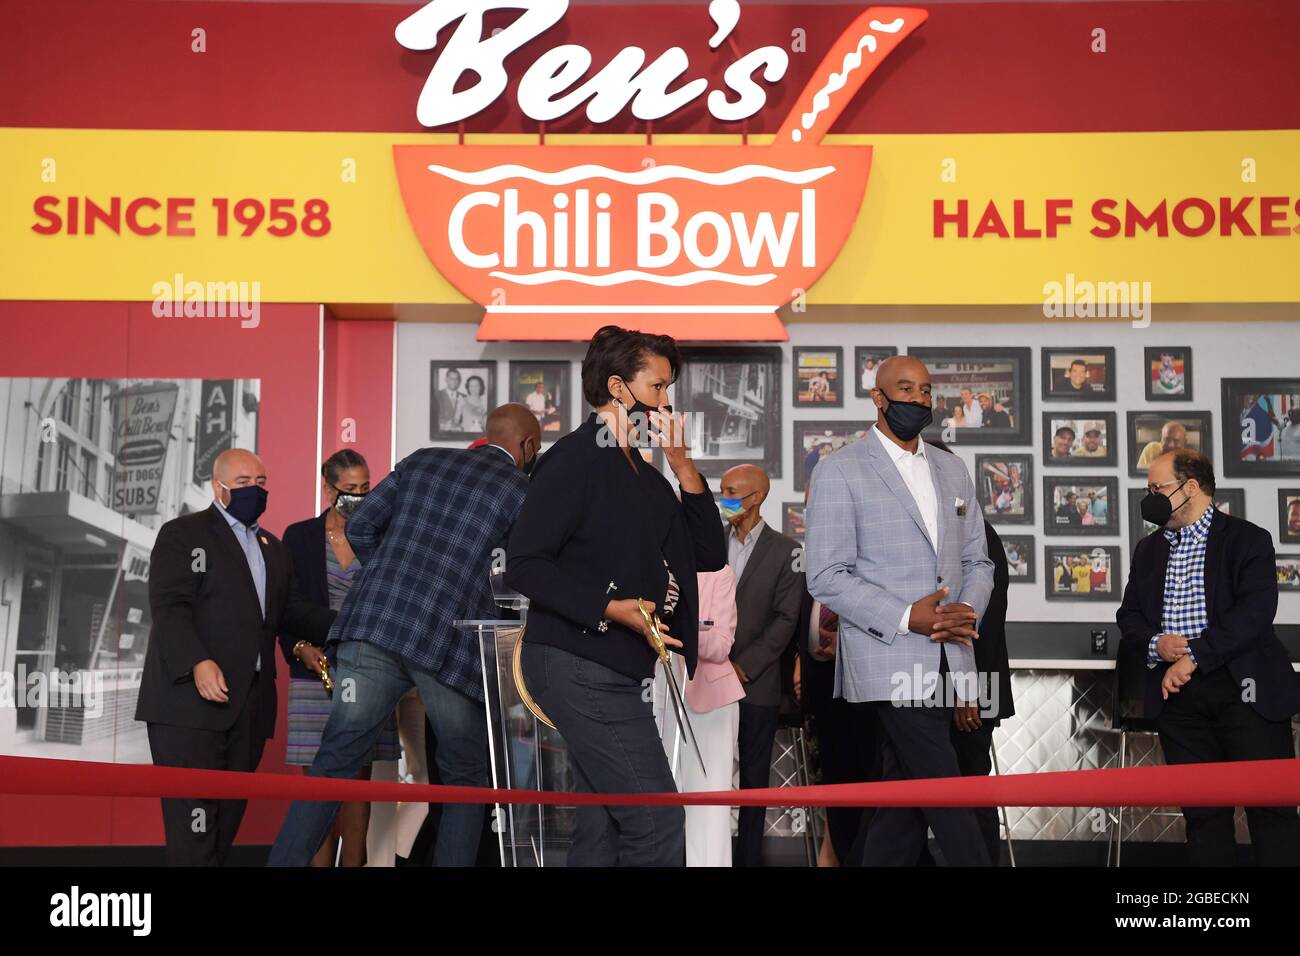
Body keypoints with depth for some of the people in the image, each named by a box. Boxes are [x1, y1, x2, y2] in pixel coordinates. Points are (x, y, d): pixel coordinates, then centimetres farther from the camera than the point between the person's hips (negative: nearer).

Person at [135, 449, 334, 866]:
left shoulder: (272, 547, 22)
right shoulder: (182, 534, 1)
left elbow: (293, 610, 23)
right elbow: (169, 607, -11)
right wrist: (197, 663, -25)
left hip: (249, 705, 7)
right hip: (191, 697, -6)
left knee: (227, 818, 6)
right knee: (193, 819, -10)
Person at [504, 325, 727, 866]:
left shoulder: (643, 474, 17)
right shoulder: (574, 458, -9)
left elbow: (710, 555, 13)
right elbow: (523, 565, -15)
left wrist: (683, 466, 5)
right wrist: (611, 609, -22)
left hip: (617, 671, 9)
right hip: (581, 668, -9)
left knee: (601, 829, 11)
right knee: (656, 821, -9)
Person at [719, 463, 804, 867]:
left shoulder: (786, 550, 1)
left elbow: (785, 619, -4)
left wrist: (744, 667, -9)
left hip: (755, 684, -2)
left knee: (753, 779, 4)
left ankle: (748, 856, 12)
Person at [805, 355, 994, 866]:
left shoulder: (952, 469, 16)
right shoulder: (840, 471, -3)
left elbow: (977, 560, 18)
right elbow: (826, 577, -8)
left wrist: (968, 611, -4)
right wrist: (906, 617, -18)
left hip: (948, 662, 6)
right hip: (891, 661, -6)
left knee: (907, 797, 10)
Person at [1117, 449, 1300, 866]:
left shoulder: (1247, 539, -1)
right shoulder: (1148, 550, 17)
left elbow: (1255, 611, -13)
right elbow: (1129, 616, 15)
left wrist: (1193, 656, -18)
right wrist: (1154, 644, -7)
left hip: (1245, 689, -5)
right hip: (1177, 694, 5)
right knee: (1201, 810, 7)